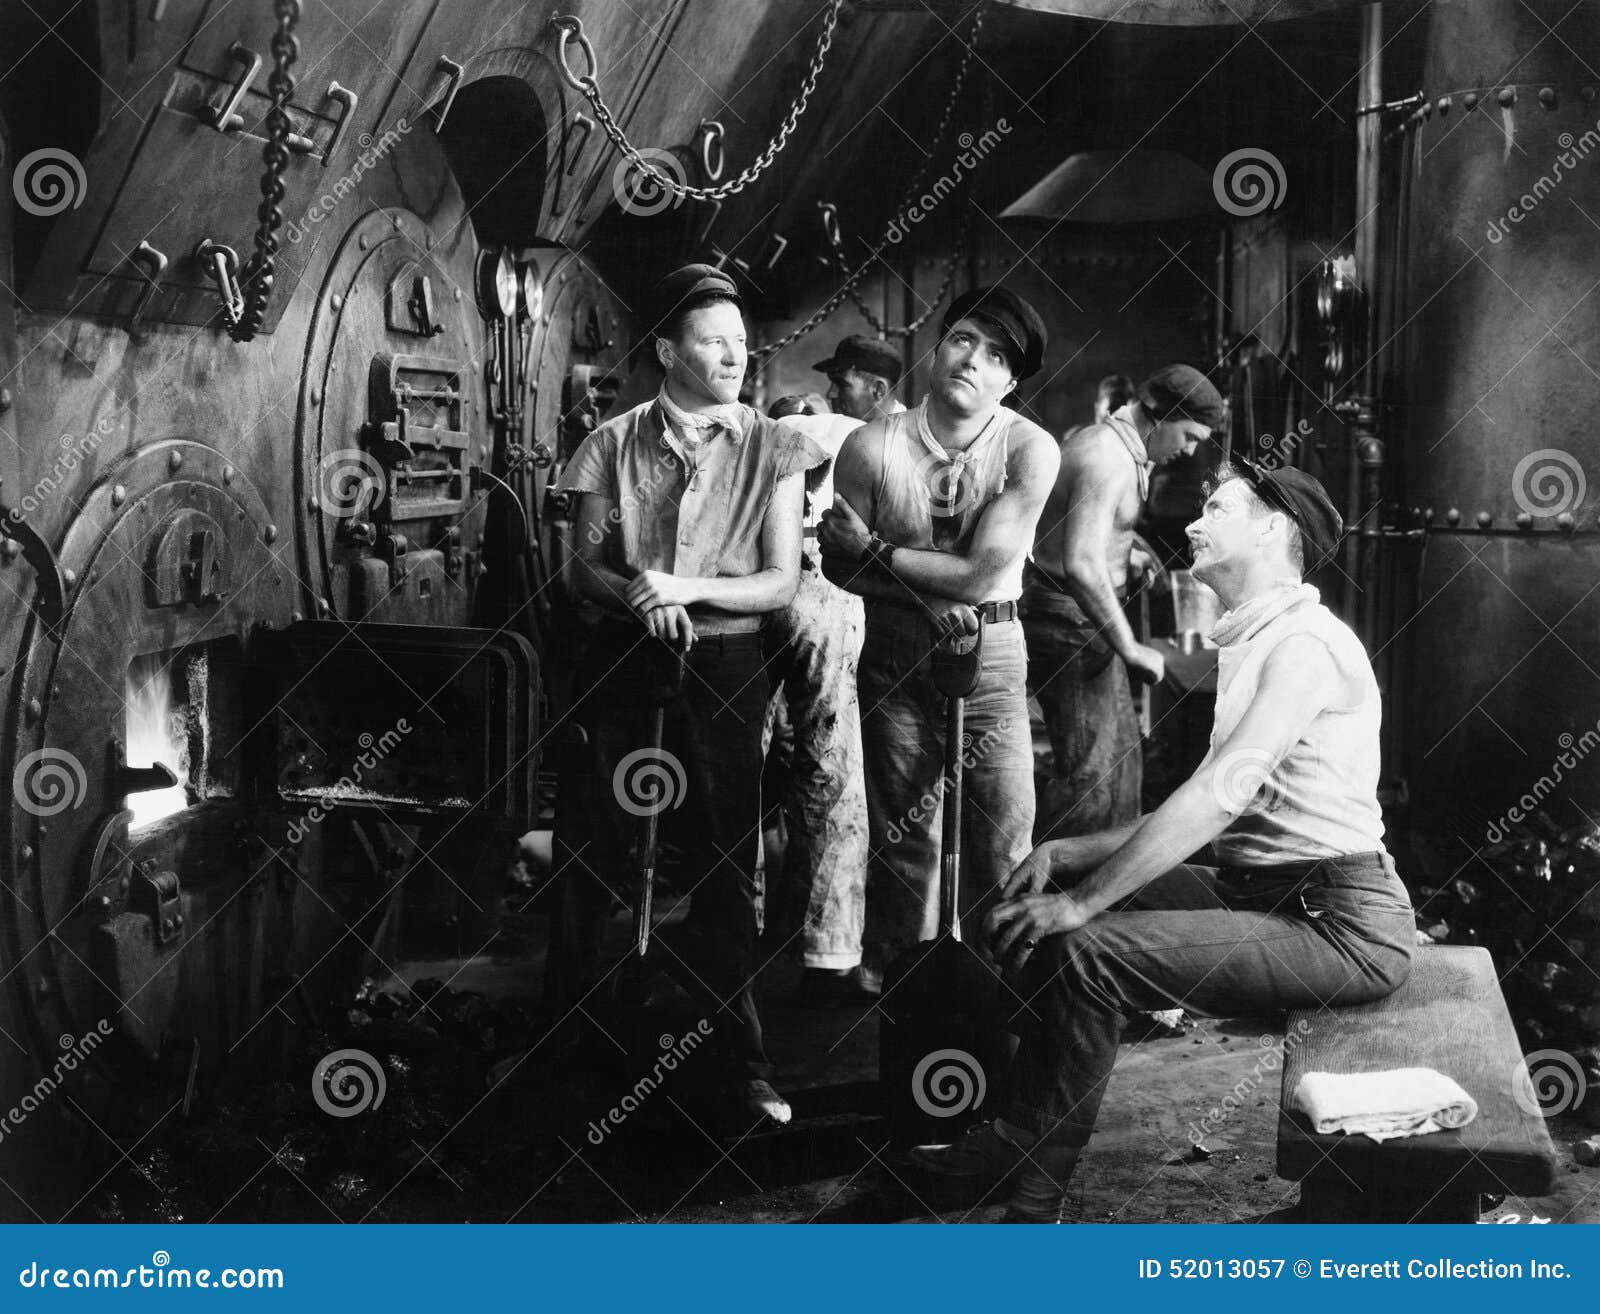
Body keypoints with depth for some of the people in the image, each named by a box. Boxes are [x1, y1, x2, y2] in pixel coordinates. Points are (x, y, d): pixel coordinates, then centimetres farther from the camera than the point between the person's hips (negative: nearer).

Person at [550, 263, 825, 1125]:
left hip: (726, 667, -1)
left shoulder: (770, 449, 1)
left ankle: (745, 1059, 15)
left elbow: (782, 582, -3)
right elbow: (586, 567, 4)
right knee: (600, 844, 6)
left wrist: (685, 588, -17)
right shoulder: (615, 445, 3)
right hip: (625, 660, 1)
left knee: (725, 858, 3)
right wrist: (637, 594, -18)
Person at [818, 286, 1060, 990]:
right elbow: (839, 565, -1)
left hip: (991, 650, 0)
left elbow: (984, 574, -16)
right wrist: (922, 593, -15)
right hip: (894, 651, 0)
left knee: (1005, 836, -1)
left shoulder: (1030, 449, -12)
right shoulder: (871, 446, -9)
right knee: (902, 831, 8)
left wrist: (877, 548, -12)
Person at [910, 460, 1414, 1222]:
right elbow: (1214, 810, 17)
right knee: (1048, 913, 0)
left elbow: (1217, 796, -24)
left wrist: (1082, 900, -22)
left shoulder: (1304, 642, -14)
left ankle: (1029, 1191, -7)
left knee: (1085, 951, -24)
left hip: (1339, 922, -10)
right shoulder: (1251, 644, 18)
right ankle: (1020, 1141, 2)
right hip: (1263, 894, 10)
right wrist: (1069, 856, 7)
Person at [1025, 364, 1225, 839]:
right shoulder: (1108, 459, -22)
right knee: (1091, 773, -11)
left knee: (1121, 759, 17)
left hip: (1087, 621, 11)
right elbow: (1082, 566, -32)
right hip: (1069, 621, -11)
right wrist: (1129, 648, -27)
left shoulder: (1104, 441, 12)